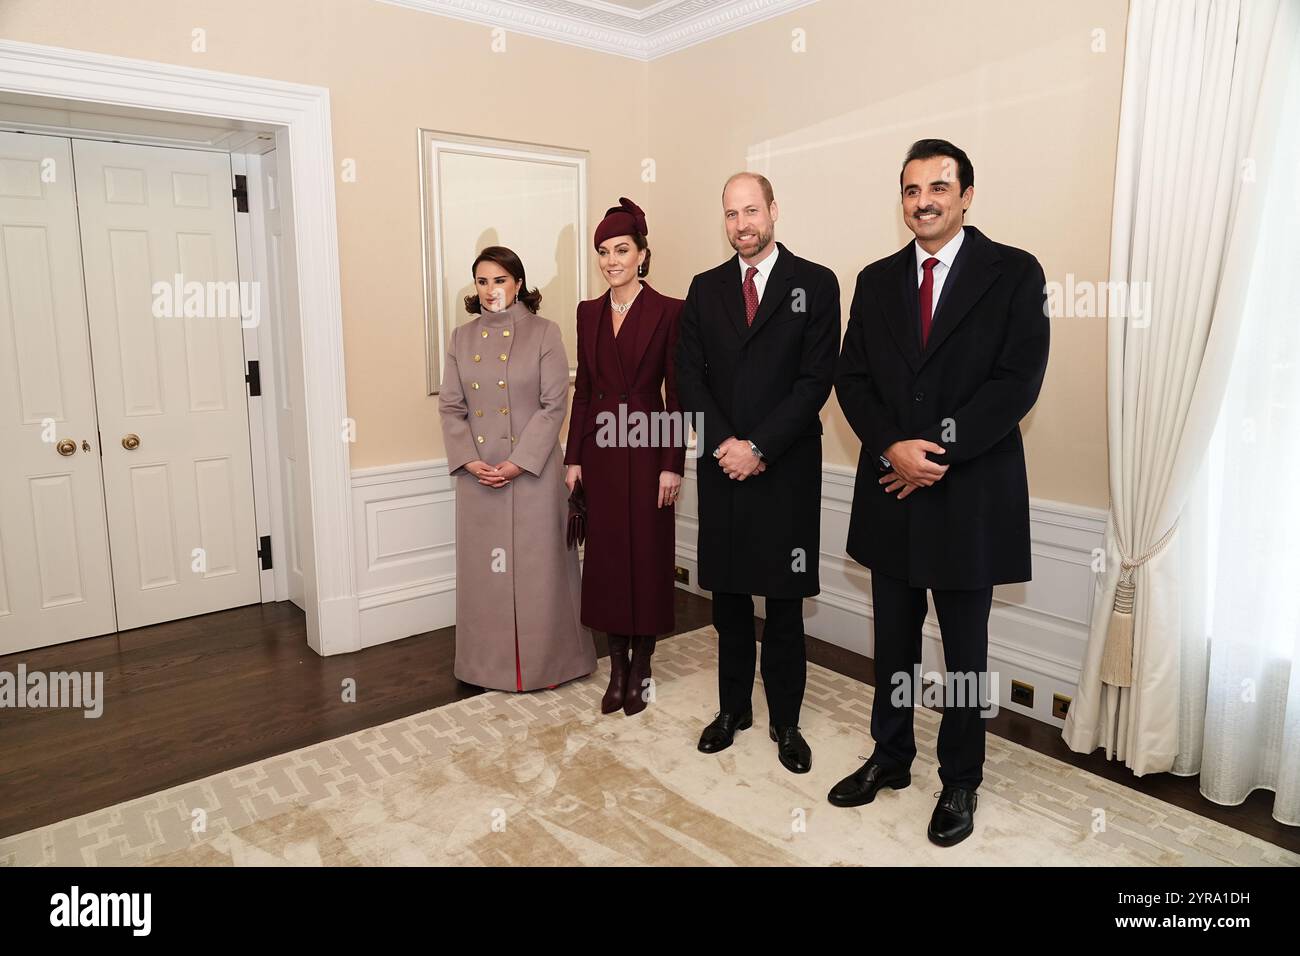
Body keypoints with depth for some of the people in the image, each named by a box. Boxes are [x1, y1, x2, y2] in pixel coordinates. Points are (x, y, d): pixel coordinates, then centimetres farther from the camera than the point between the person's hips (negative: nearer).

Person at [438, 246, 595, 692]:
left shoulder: (544, 333, -2)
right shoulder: (462, 338, 9)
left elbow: (554, 405, -8)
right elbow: (451, 407, 7)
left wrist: (518, 462, -15)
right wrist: (469, 460, -8)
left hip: (533, 471, -3)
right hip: (478, 476, 4)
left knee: (538, 565, 4)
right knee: (485, 567, 10)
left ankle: (544, 661, 20)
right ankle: (490, 663, 25)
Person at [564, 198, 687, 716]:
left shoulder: (668, 311, -5)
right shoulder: (589, 312, 9)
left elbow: (676, 395, -7)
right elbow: (583, 389, 10)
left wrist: (673, 465, -11)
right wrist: (574, 457, 6)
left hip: (647, 448, -4)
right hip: (600, 450, 5)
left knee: (647, 556, 5)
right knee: (605, 556, 9)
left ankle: (641, 669, 20)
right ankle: (617, 669, 23)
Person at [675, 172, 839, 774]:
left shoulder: (815, 284, 0)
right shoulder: (705, 289, 10)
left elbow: (816, 379, -7)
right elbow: (690, 376, 5)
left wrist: (759, 447, -13)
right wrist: (723, 444, -9)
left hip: (785, 470, -3)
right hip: (722, 468, 3)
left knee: (784, 603, 6)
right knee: (728, 598, 12)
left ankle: (785, 721, 22)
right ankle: (732, 708, 28)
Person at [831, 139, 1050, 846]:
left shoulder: (1014, 273, -3)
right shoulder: (877, 281, 8)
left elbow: (1019, 380, -12)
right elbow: (851, 379, 3)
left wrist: (936, 450, -17)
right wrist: (893, 448, -13)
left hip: (971, 494, -3)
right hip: (890, 493, 4)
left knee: (965, 650, 10)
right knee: (893, 641, 16)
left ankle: (960, 782, 29)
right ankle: (890, 758, 34)